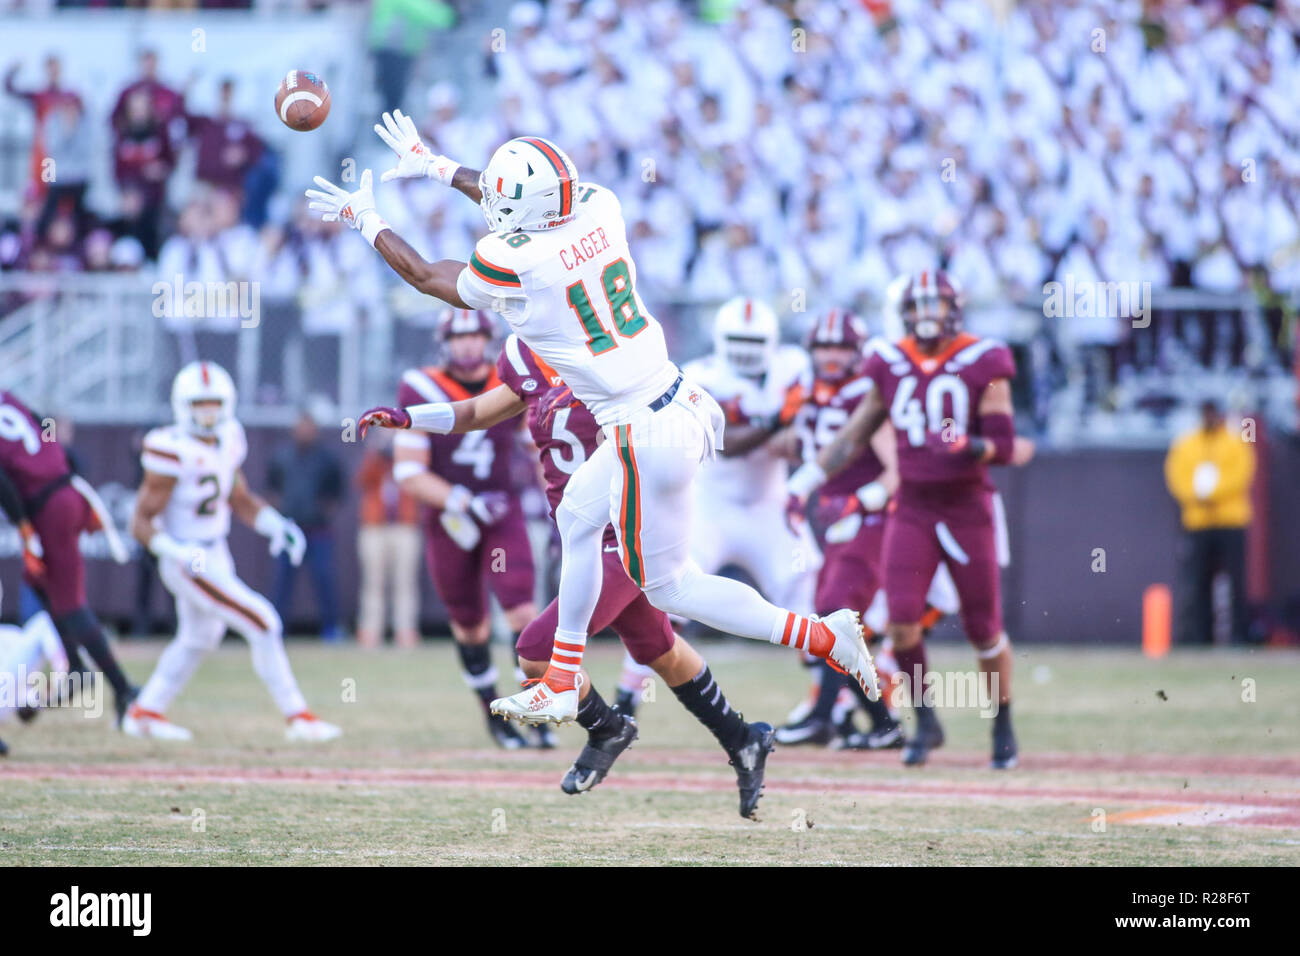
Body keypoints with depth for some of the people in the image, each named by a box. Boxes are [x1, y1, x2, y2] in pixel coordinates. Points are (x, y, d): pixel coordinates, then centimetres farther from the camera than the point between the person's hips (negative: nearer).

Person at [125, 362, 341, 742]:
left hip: (215, 553, 9)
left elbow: (241, 501, 14)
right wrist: (180, 553, -35)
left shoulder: (227, 440, 0)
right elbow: (142, 522, -21)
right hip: (190, 564, -9)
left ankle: (145, 712, 41)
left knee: (198, 639, 27)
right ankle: (297, 717, -3)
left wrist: (275, 525, -3)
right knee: (263, 625, -12)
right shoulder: (173, 452, -24)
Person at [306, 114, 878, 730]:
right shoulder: (600, 209, 0)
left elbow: (427, 277, 3)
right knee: (577, 519, 22)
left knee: (669, 586, 7)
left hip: (647, 437, -8)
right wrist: (435, 166, 32)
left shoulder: (518, 264, -18)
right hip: (676, 402, 8)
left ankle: (823, 637, 3)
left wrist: (366, 221, 17)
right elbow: (529, 210, 24)